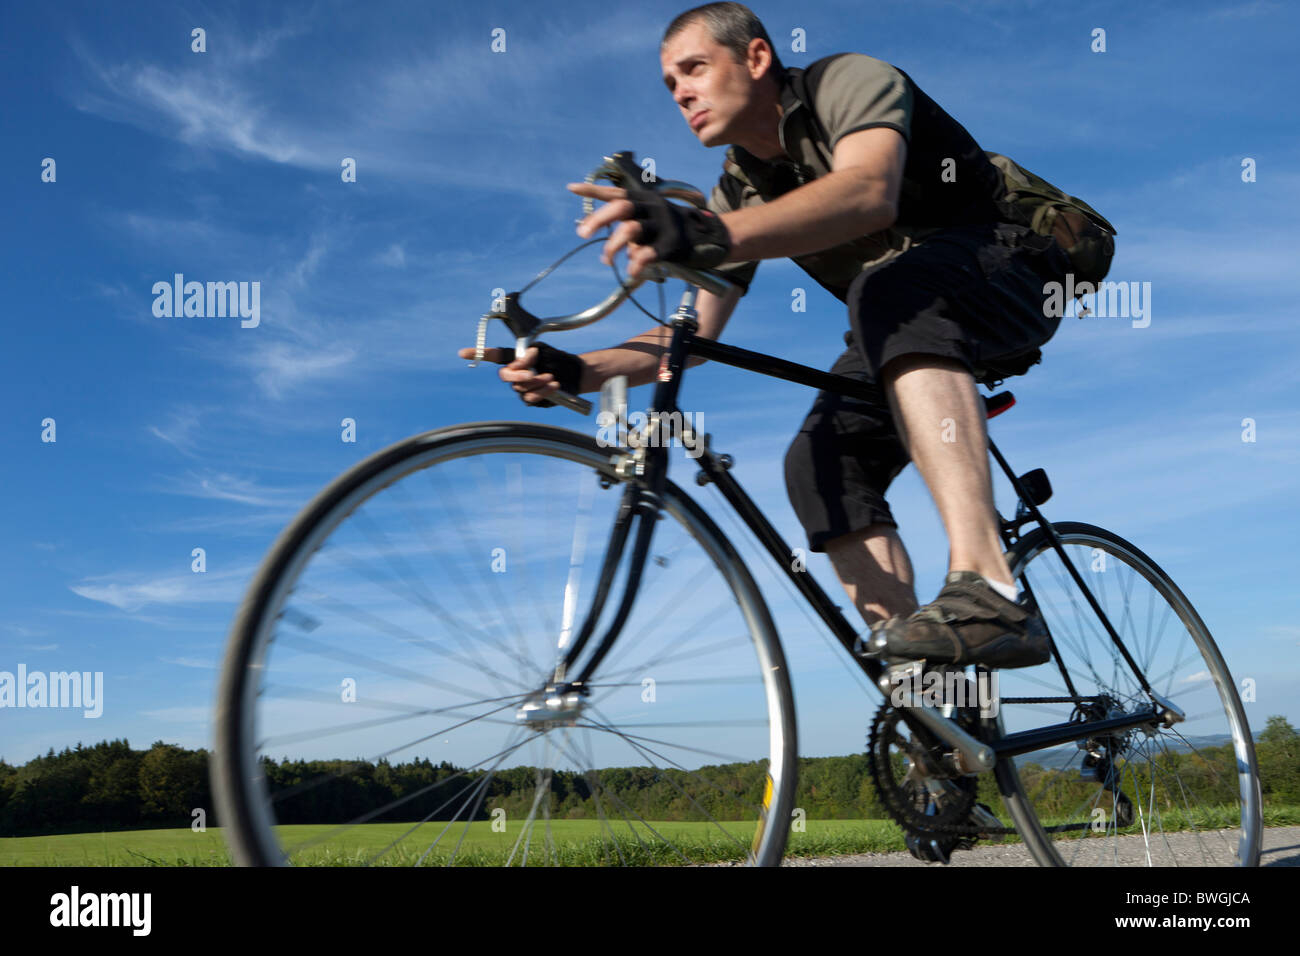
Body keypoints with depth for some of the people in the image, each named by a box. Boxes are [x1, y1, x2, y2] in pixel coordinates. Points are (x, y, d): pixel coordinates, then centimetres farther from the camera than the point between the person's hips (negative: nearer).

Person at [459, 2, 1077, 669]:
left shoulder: (849, 82, -16)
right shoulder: (740, 193, 4)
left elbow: (869, 193, -40)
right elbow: (695, 335, 1)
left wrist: (711, 236, -56)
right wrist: (577, 371, -17)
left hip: (1008, 268, -7)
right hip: (897, 320, 7)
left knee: (895, 290, -39)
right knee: (820, 464, -16)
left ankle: (988, 594, -49)